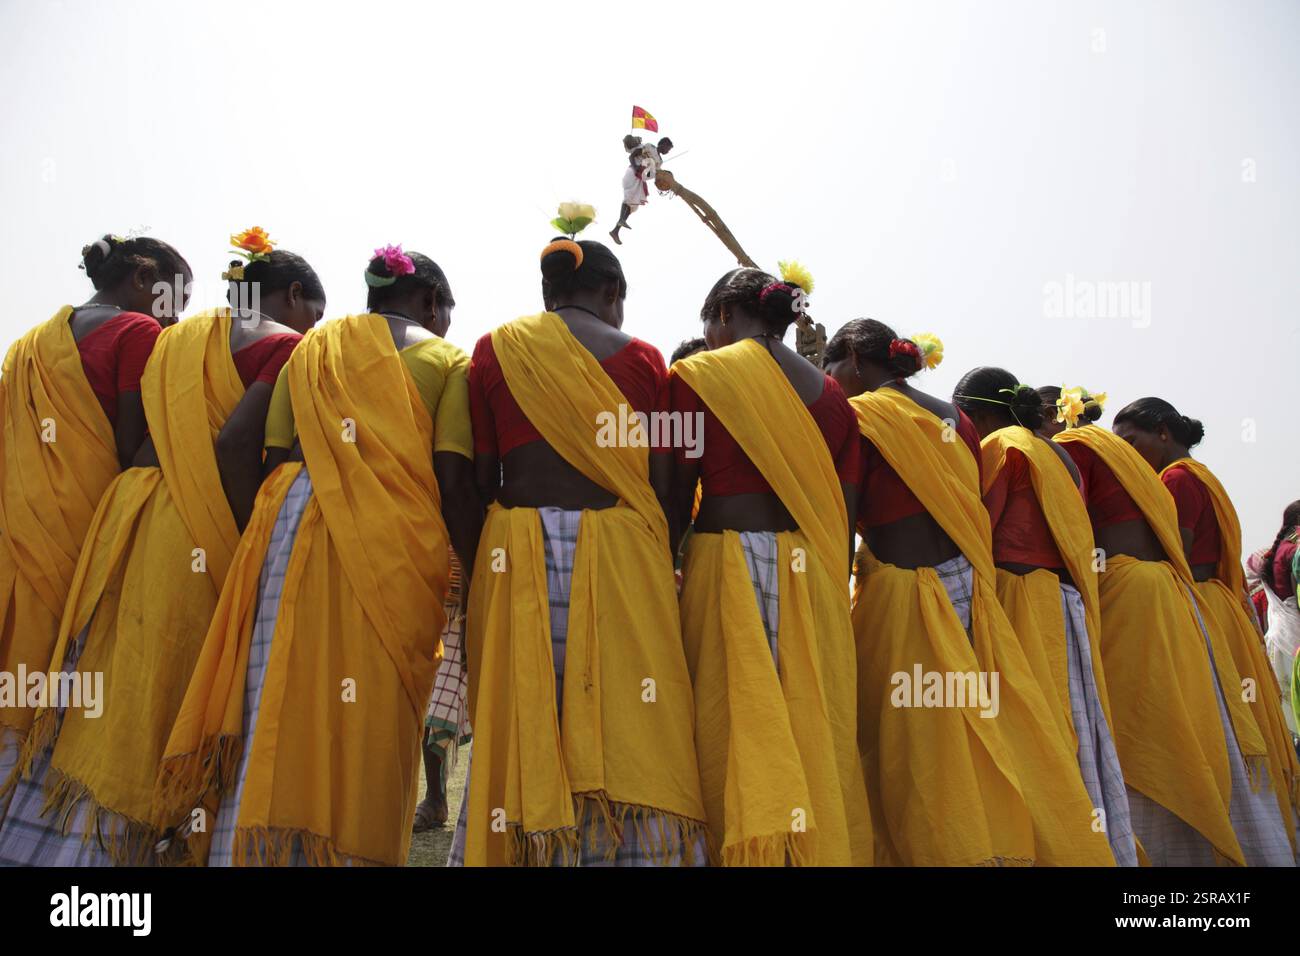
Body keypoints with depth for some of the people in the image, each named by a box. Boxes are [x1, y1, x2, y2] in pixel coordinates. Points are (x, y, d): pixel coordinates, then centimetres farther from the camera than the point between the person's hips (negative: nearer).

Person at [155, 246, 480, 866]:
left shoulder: (314, 345, 21)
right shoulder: (445, 359, 10)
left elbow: (273, 457, 12)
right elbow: (453, 480, -2)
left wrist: (266, 536, 18)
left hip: (297, 521, 3)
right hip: (397, 542, -3)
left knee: (279, 705, 5)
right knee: (373, 725, 2)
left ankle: (252, 849, 5)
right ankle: (351, 846, 5)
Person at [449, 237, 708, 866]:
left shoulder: (495, 348, 9)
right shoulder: (642, 357, 6)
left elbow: (479, 476, 4)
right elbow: (665, 484, 2)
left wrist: (481, 555, 11)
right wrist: (661, 563, 10)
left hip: (519, 552, 1)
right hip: (623, 551, -1)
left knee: (520, 724, 7)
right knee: (626, 726, 3)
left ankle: (519, 846, 12)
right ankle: (631, 845, 7)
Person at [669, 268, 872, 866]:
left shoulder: (697, 376, 1)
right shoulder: (828, 391, 12)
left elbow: (677, 497, -4)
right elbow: (846, 509, 9)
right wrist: (831, 582, 15)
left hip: (727, 563, -4)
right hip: (815, 573, 4)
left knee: (733, 732, 2)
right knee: (818, 736, 8)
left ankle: (744, 850, 6)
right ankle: (825, 849, 14)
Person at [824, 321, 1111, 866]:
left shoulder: (858, 416, -5)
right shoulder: (955, 418, 15)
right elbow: (970, 512, 13)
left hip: (899, 596, -6)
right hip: (969, 590, 7)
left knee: (915, 761, -1)